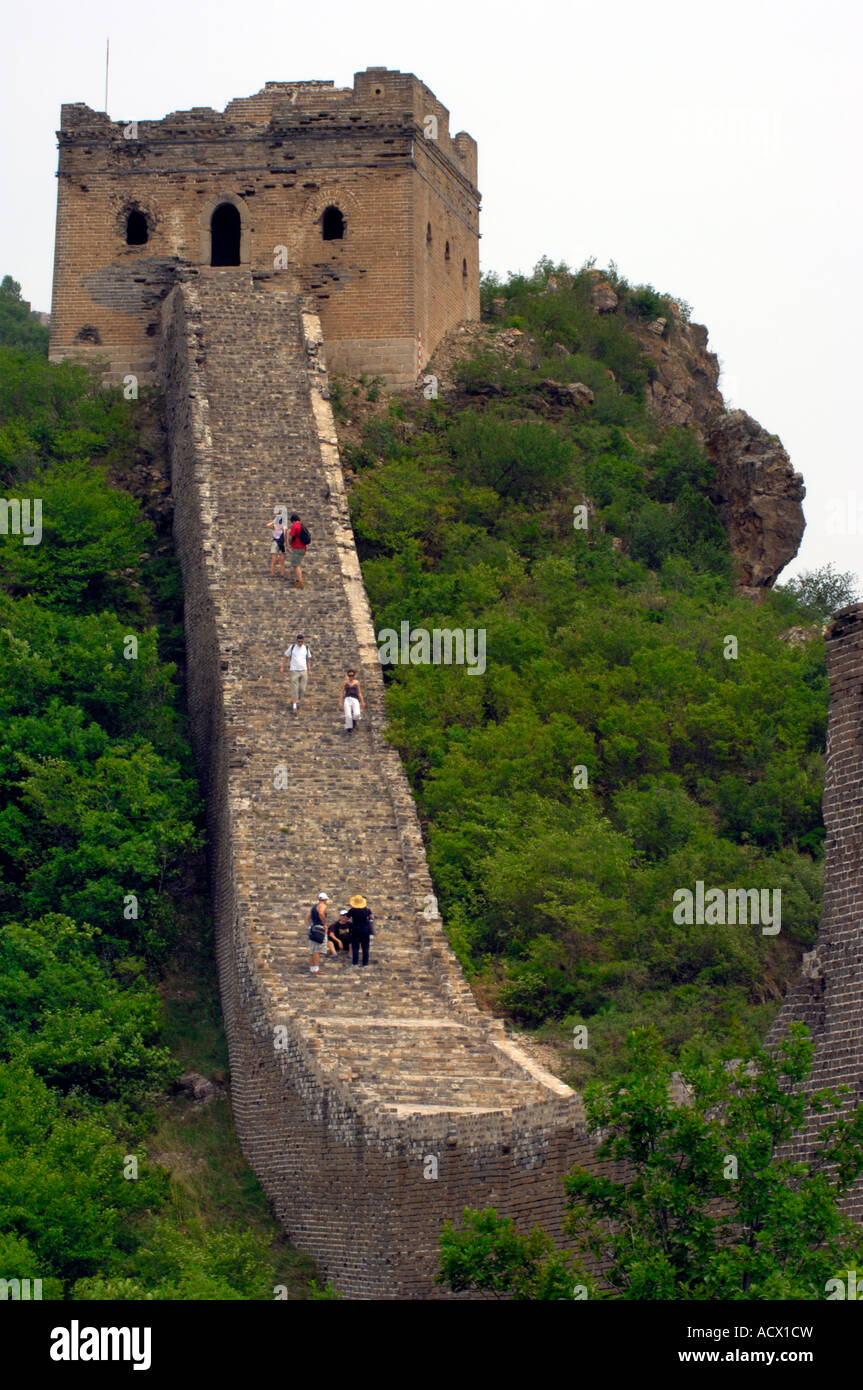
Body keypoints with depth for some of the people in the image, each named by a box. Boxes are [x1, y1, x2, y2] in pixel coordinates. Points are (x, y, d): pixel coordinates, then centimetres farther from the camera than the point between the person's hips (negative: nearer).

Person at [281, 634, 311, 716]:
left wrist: (309, 670, 12)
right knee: (294, 689, -7)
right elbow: (285, 657, 7)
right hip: (294, 670, -3)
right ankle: (294, 707, -6)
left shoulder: (306, 648, 8)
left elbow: (308, 660, 17)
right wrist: (282, 667, 0)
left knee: (302, 689, 0)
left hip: (304, 671, 3)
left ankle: (294, 701, 26)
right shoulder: (292, 647, 1)